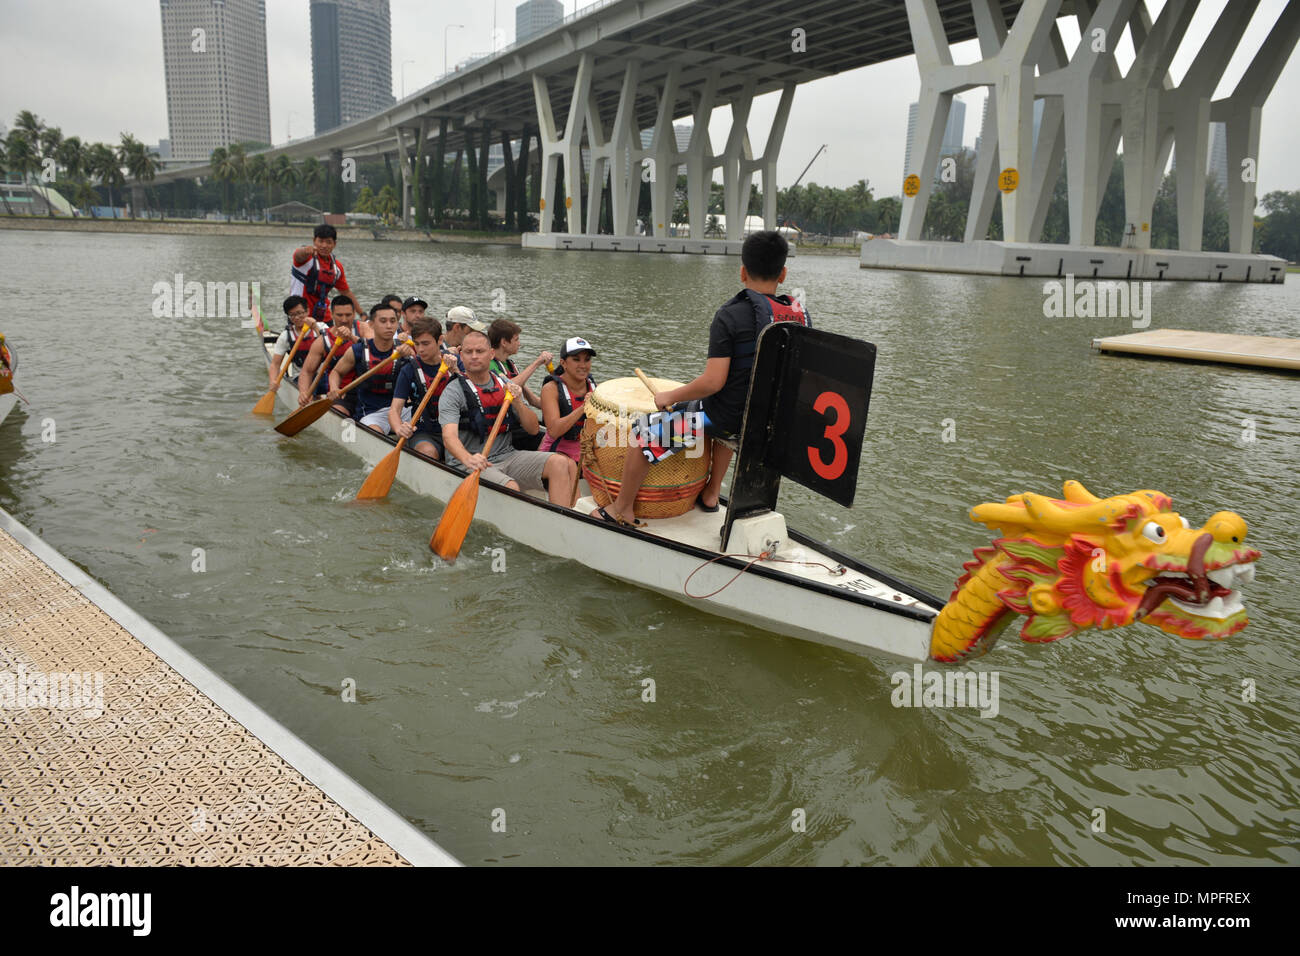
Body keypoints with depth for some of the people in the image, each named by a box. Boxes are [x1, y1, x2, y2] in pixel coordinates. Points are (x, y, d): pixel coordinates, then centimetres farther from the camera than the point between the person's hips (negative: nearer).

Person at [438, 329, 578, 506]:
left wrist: (517, 402, -8)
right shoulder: (453, 392, -5)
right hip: (467, 464, -5)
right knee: (511, 487, -34)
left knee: (561, 463, -15)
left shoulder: (505, 386, 12)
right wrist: (468, 459, -42)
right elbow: (449, 436, -21)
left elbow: (533, 429, 10)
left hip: (507, 457, 5)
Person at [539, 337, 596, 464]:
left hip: (586, 450, 5)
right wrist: (583, 408, -30)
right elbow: (554, 431, -24)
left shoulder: (592, 385, 4)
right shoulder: (551, 388, -11)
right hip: (559, 451, -5)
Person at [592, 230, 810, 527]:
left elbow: (713, 382, -22)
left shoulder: (731, 315, -18)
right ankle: (711, 494, 44)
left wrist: (669, 396, -7)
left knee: (645, 432, 8)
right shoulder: (801, 315, 0)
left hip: (725, 418, -6)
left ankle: (621, 510, 20)